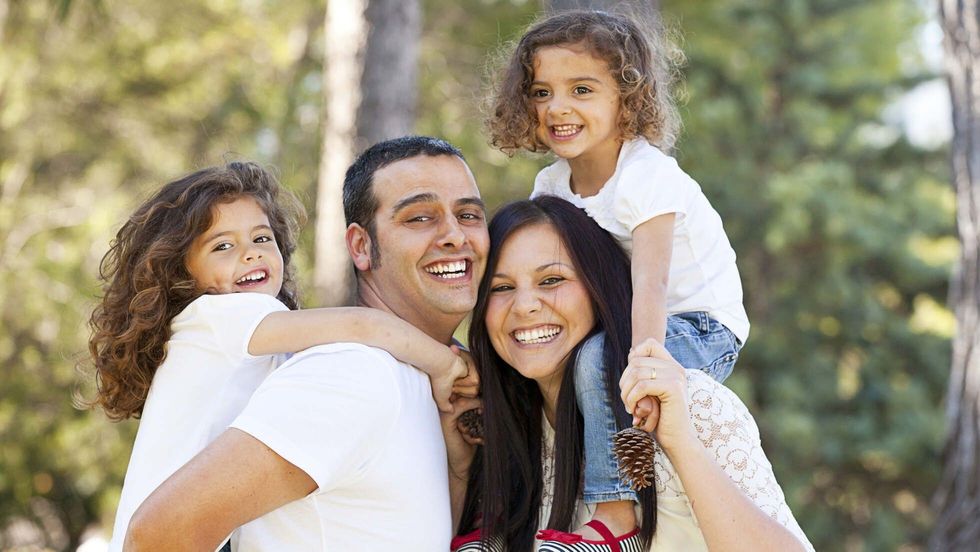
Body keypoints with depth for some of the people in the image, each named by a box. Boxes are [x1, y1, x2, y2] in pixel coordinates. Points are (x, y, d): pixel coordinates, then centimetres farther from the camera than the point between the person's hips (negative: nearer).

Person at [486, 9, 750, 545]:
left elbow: (649, 283, -34)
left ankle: (616, 510, -30)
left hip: (701, 328, -8)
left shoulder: (647, 176, -22)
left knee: (598, 357, -34)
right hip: (615, 323, 8)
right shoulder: (552, 184, 2)